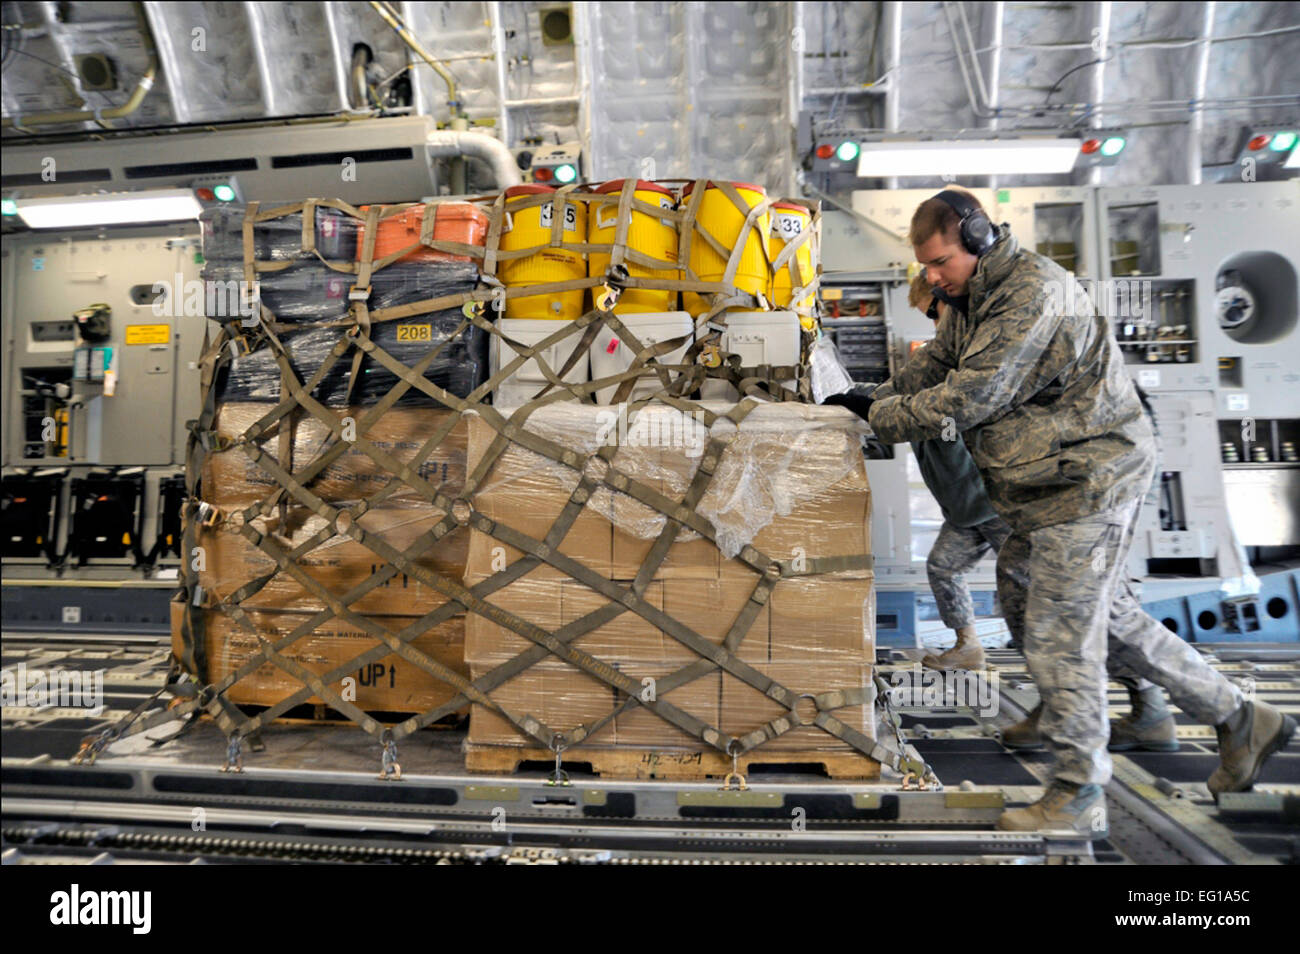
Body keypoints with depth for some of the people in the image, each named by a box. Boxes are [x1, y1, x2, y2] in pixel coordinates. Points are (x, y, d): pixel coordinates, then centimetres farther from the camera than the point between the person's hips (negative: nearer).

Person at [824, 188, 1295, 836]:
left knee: (1058, 636, -5)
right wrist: (873, 398, 1)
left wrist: (882, 417, -14)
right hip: (1052, 485, 10)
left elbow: (967, 398, -24)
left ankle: (1077, 799, 11)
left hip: (1088, 479, -10)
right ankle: (1239, 719, 34)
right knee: (1109, 617, 18)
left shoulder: (1033, 292, -20)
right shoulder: (971, 298, 13)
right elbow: (932, 365, 18)